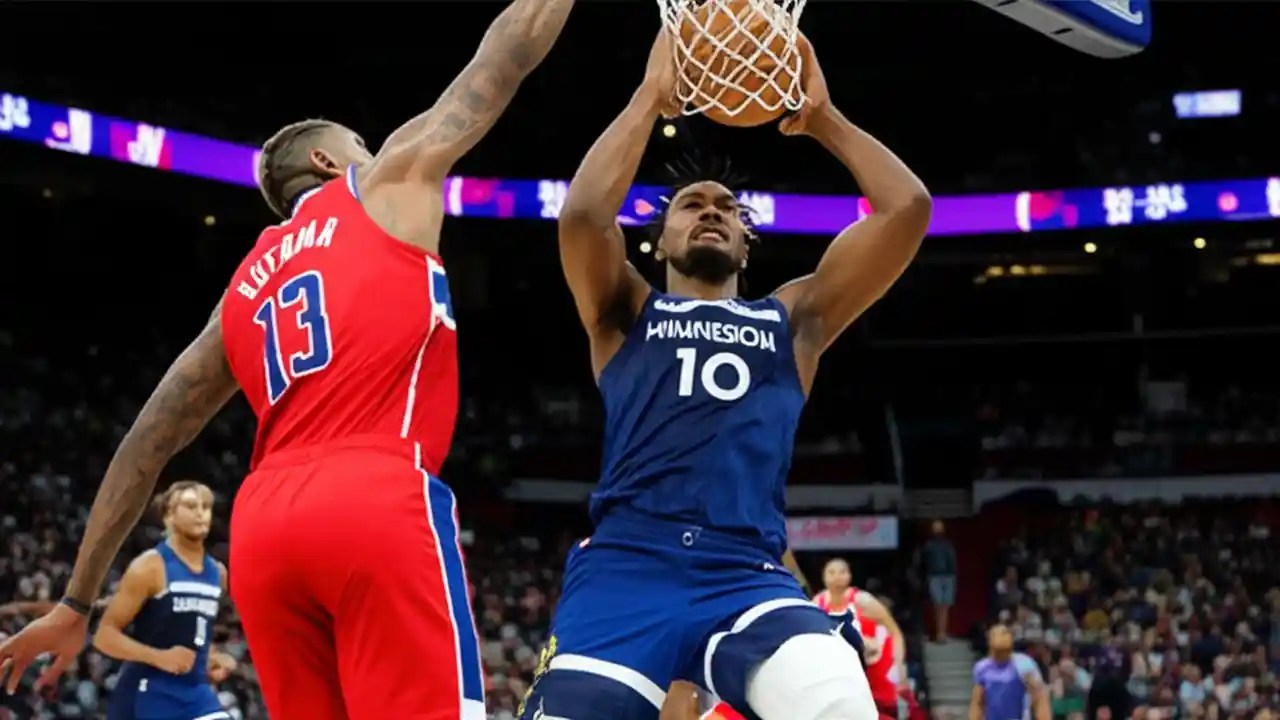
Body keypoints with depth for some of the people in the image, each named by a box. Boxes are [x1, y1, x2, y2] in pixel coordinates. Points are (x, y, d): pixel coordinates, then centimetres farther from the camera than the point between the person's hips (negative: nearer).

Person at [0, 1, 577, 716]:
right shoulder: (392, 181, 19)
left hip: (267, 525, 6)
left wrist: (77, 603, 29)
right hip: (382, 505, -6)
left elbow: (148, 442, 27)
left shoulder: (247, 286, 31)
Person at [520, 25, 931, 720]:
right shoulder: (625, 312, 21)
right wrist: (650, 96, 7)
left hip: (748, 578, 0)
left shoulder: (794, 317, 25)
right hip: (625, 569, 0)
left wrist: (822, 117, 20)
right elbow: (582, 214, -1)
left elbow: (908, 207, 16)